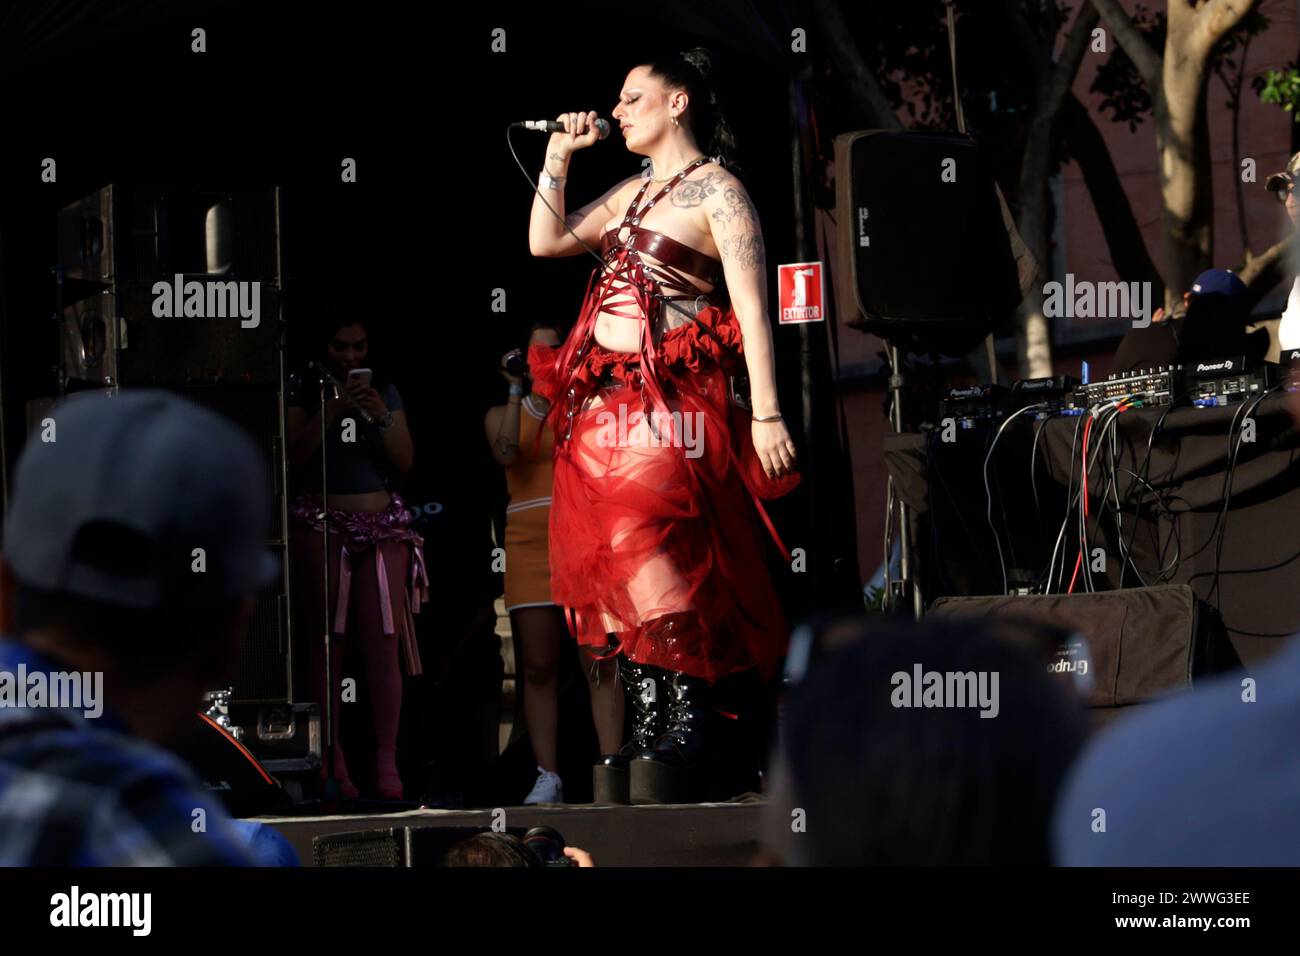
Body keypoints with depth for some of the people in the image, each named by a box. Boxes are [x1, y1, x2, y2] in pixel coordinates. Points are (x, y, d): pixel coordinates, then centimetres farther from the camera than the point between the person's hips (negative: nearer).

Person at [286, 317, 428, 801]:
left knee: (384, 643, -7)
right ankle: (332, 765, -5)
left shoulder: (385, 394, 14)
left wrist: (381, 415, -7)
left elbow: (404, 461, 6)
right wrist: (333, 409, -14)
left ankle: (387, 765, -9)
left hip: (381, 525, 2)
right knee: (327, 646, -5)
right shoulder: (305, 396, 6)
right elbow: (295, 457, -7)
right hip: (322, 527, -2)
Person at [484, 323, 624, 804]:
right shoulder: (503, 414, 13)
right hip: (530, 547, 1)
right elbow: (506, 453, -7)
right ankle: (547, 777, 1)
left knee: (600, 664, -9)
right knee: (538, 668, -1)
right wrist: (517, 390, -6)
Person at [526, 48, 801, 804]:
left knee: (659, 564, -14)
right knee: (612, 571, 5)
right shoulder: (632, 193, 19)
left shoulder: (718, 192, -4)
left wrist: (766, 415, -18)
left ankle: (682, 744, -11)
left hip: (669, 407, -8)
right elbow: (546, 241, 25)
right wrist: (559, 158, 15)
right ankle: (650, 733, 8)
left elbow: (752, 310, -11)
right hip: (604, 403, 8)